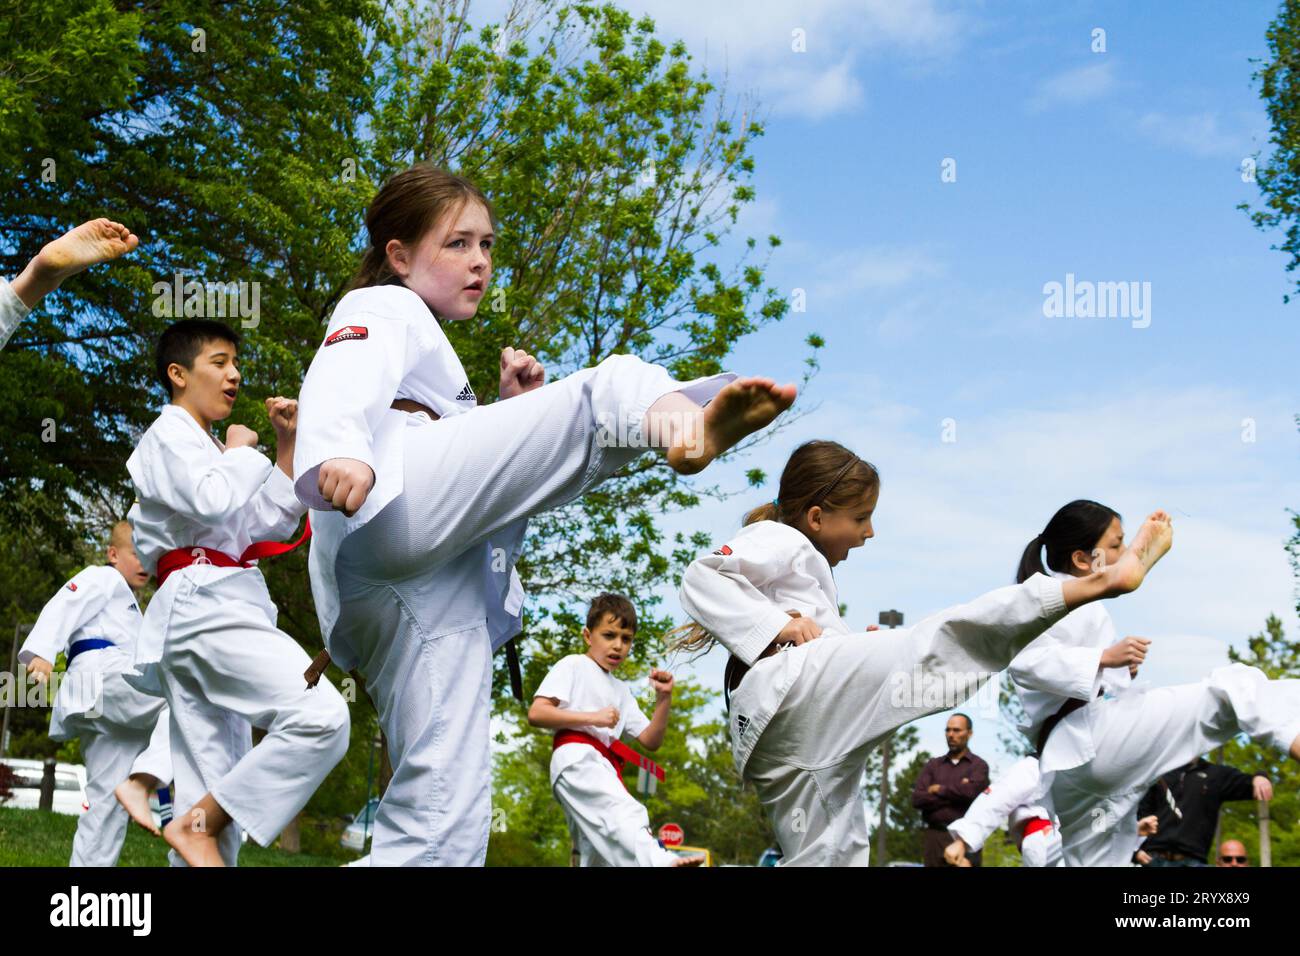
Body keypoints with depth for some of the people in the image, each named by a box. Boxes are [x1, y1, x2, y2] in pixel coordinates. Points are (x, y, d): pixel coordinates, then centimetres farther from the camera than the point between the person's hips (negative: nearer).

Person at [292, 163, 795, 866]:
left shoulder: (421, 348, 44)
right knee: (610, 388, -19)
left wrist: (514, 412, 25)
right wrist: (335, 454, -30)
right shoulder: (381, 309, 17)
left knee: (443, 815, 1)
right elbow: (342, 382, -8)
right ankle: (679, 420, -54)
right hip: (390, 501, -9)